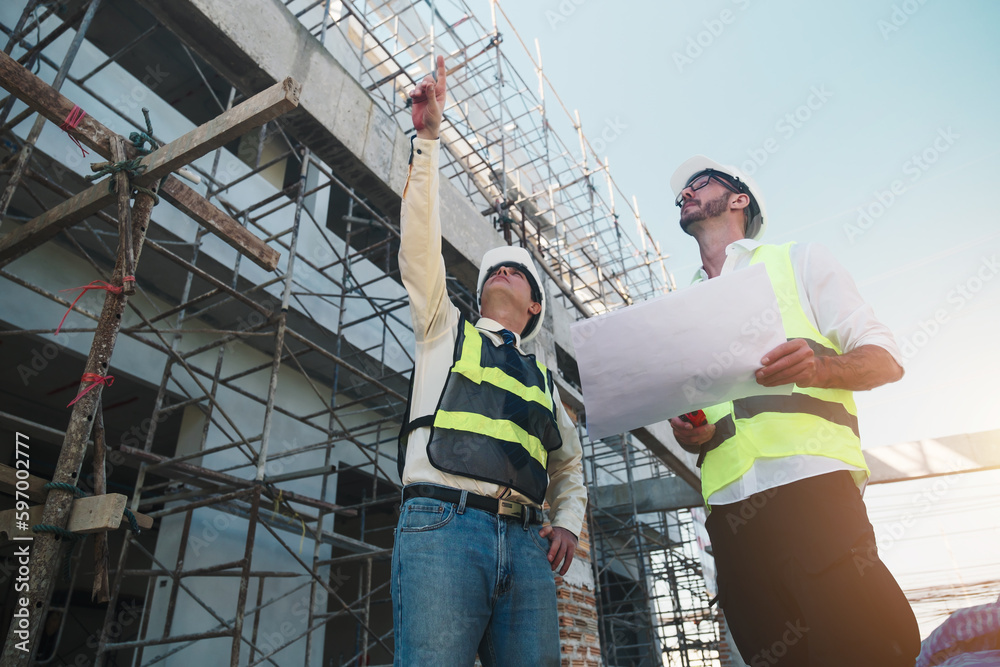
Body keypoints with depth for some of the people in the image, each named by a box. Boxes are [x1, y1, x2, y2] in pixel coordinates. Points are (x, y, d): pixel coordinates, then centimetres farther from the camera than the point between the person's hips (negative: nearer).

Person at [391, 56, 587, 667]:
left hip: (526, 544, 4)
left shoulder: (544, 380, 26)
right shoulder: (445, 330, 19)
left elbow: (570, 465, 34)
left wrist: (569, 523, 13)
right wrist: (429, 138, 6)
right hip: (442, 525, -3)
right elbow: (421, 237, 10)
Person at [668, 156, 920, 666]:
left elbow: (886, 360, 7)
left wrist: (820, 366, -16)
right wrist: (688, 434, 2)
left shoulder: (797, 261, 15)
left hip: (809, 482, -3)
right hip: (726, 503, 4)